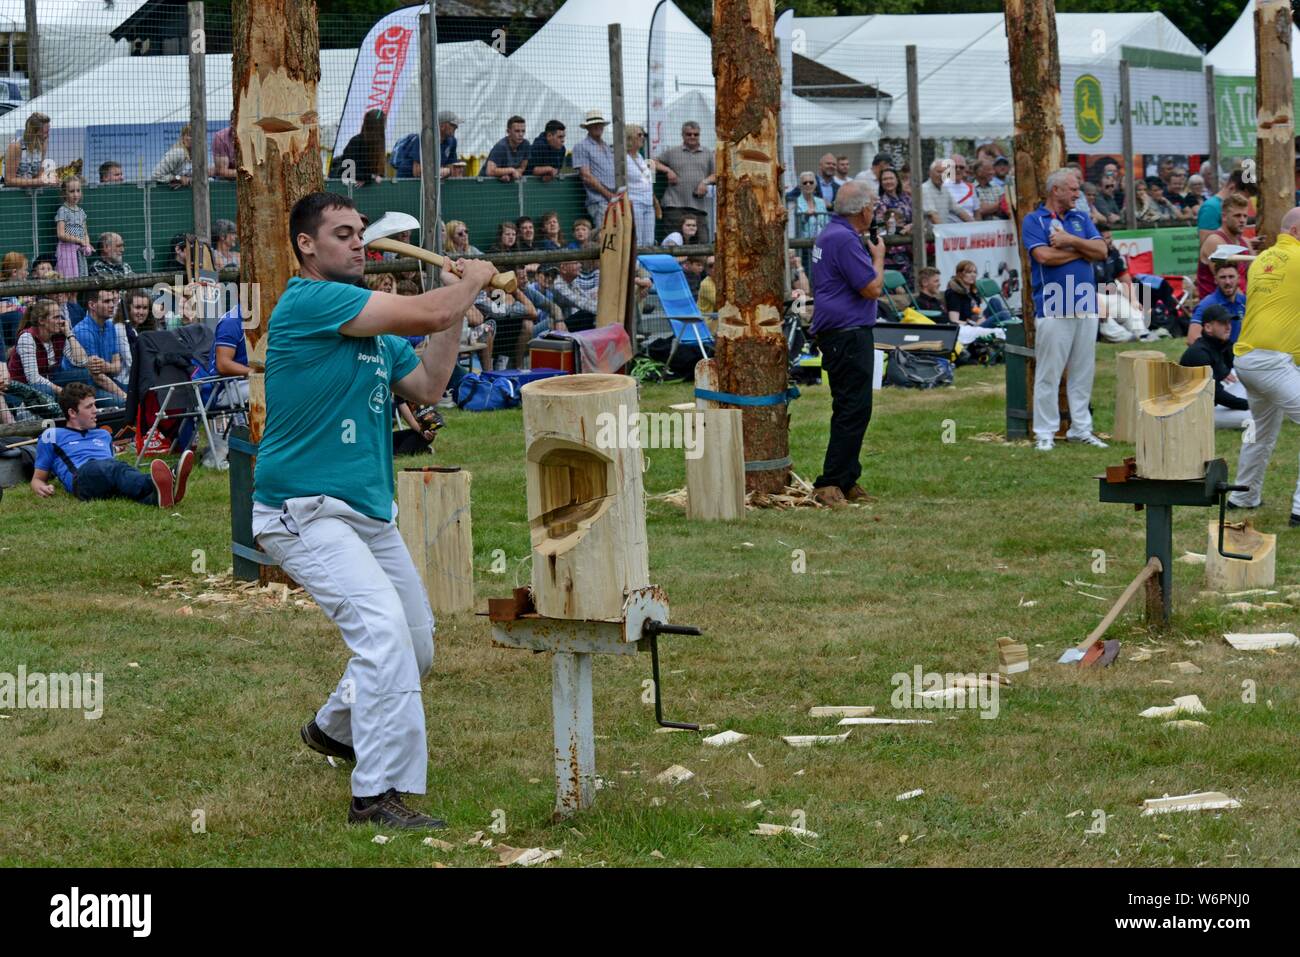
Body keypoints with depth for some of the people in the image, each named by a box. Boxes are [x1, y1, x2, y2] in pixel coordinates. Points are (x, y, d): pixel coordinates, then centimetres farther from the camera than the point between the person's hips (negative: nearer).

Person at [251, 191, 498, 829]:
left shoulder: (377, 327, 15)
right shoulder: (307, 301, -14)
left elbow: (427, 387, 9)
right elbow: (425, 313, -19)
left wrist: (457, 305, 4)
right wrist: (473, 279, -1)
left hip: (372, 513, 9)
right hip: (303, 512, -9)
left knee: (416, 649, 16)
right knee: (382, 626, -26)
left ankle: (335, 728, 42)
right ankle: (378, 798, -26)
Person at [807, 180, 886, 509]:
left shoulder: (830, 233, 16)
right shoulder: (844, 239, -17)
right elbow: (873, 288, -18)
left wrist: (871, 254, 23)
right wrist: (879, 257, -2)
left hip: (840, 333, 11)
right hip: (848, 334, -11)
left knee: (849, 409, 15)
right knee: (854, 410, -12)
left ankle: (846, 480, 21)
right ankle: (830, 483, -14)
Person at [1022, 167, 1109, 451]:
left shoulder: (1081, 219, 16)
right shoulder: (1034, 221, 0)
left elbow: (1101, 250, 4)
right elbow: (1044, 256, -15)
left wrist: (1070, 241, -9)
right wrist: (1082, 251, -2)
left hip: (1087, 306, 5)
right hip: (1053, 308, -5)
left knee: (1083, 372, 8)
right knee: (1049, 374, -3)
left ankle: (1080, 428, 15)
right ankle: (1045, 433, 1)